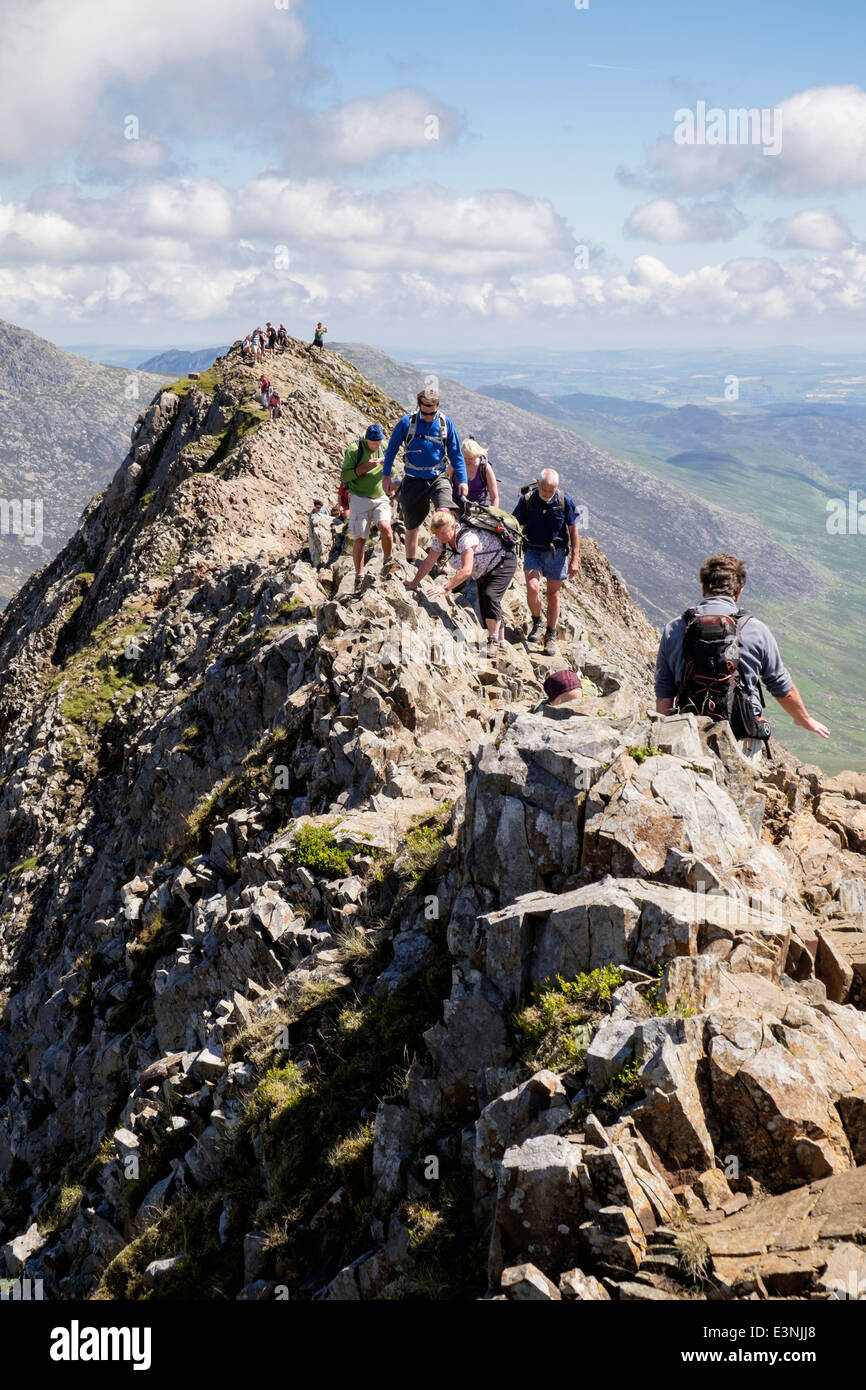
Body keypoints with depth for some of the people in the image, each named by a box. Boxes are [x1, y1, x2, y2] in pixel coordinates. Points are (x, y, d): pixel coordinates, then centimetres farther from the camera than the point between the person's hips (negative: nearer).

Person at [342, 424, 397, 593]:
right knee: (359, 539, -2)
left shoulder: (385, 448, 5)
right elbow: (345, 475, -13)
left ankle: (388, 560, 0)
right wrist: (364, 468, -25)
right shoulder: (354, 450, -10)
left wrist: (387, 465, -8)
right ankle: (359, 576, 12)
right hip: (359, 498, -3)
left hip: (380, 497, 3)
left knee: (385, 527, -23)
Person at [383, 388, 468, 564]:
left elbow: (455, 454, 6)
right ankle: (410, 563, 25)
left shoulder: (446, 423, -3)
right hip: (414, 480, 0)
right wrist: (387, 476, 5)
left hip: (439, 478, 0)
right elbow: (392, 449, 6)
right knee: (412, 527, 7)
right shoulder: (406, 423, -7)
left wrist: (462, 480, 0)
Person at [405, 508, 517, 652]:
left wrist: (446, 587, -52)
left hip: (503, 562, -9)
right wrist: (414, 583, -4)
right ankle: (501, 643, 16)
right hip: (483, 571, 9)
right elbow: (429, 562, -3)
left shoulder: (467, 537, -38)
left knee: (489, 596, -27)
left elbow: (466, 570, -47)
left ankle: (494, 641, -20)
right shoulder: (440, 539, -14)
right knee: (484, 607, 4)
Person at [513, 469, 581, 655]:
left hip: (557, 553, 1)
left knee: (553, 594, 6)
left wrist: (574, 560, -1)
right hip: (533, 551, -1)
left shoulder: (564, 501, -7)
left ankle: (551, 636, 22)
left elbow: (573, 531, 1)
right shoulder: (527, 500, -8)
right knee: (532, 587, -21)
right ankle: (537, 622, 7)